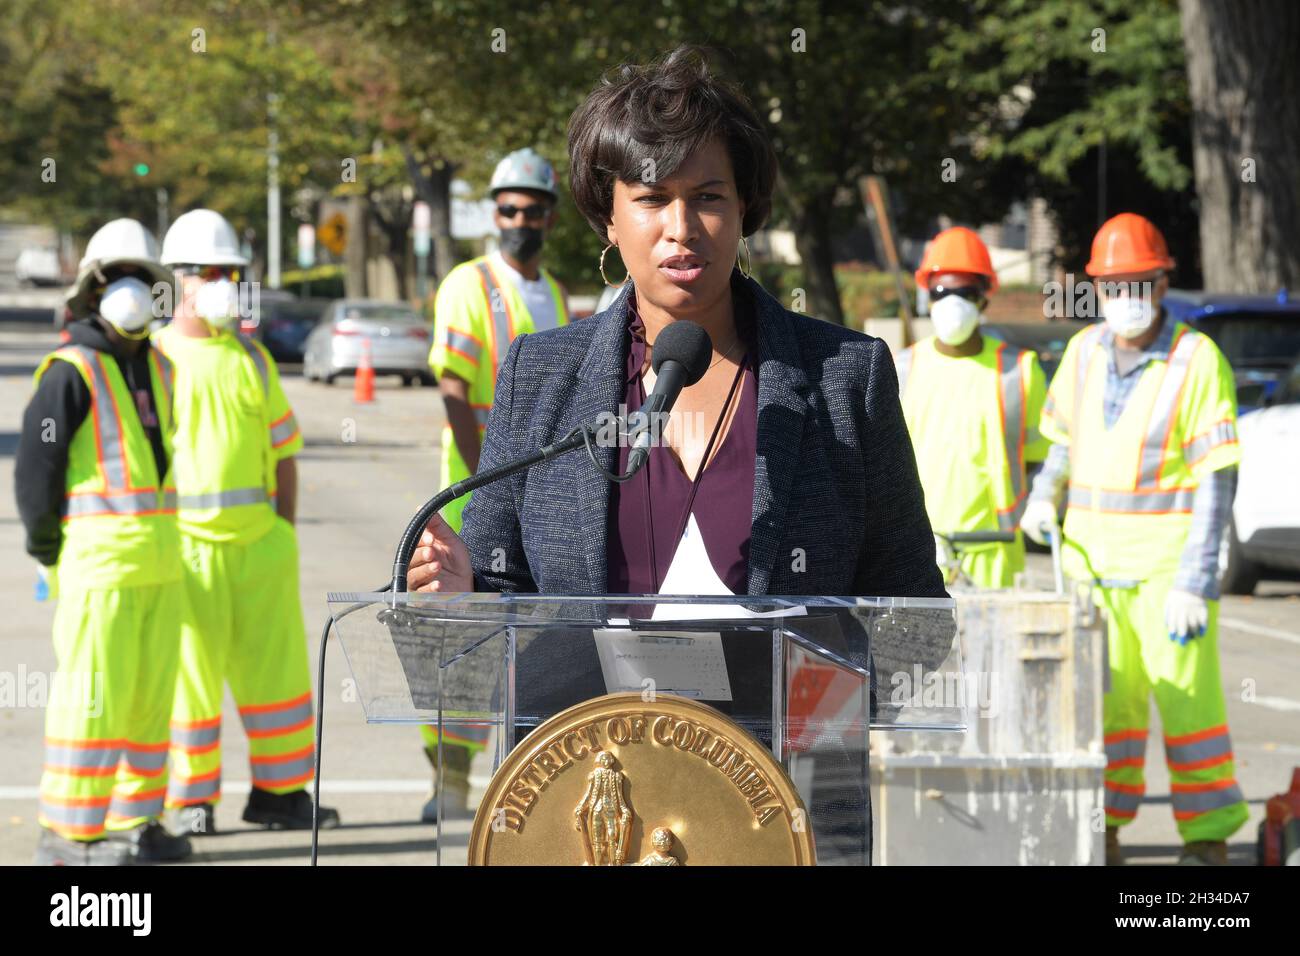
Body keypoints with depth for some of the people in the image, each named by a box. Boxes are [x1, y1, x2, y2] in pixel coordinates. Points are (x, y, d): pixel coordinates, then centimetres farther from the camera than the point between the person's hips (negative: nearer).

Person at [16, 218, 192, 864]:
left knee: (149, 696, 10)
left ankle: (131, 822, 19)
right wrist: (47, 546, -7)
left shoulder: (158, 368, 15)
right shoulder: (72, 371, -9)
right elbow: (35, 467, -11)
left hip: (160, 561, 8)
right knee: (93, 696, -7)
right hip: (100, 561, -8)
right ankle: (66, 834, -2)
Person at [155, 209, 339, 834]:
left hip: (257, 540, 4)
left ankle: (278, 792, 13)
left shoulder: (252, 359, 13)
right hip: (185, 542, -4)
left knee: (276, 662, 4)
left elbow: (283, 452, 14)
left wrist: (284, 536, 7)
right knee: (188, 671, 0)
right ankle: (191, 799, 10)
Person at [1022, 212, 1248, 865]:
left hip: (1168, 552, -5)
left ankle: (1208, 838, 3)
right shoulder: (1084, 352, 5)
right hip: (1092, 549, 5)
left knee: (1186, 690, -5)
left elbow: (1218, 479, -14)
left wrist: (1195, 583, -18)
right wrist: (1045, 493, 2)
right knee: (1103, 690, 7)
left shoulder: (1198, 361, -12)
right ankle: (1103, 831, 14)